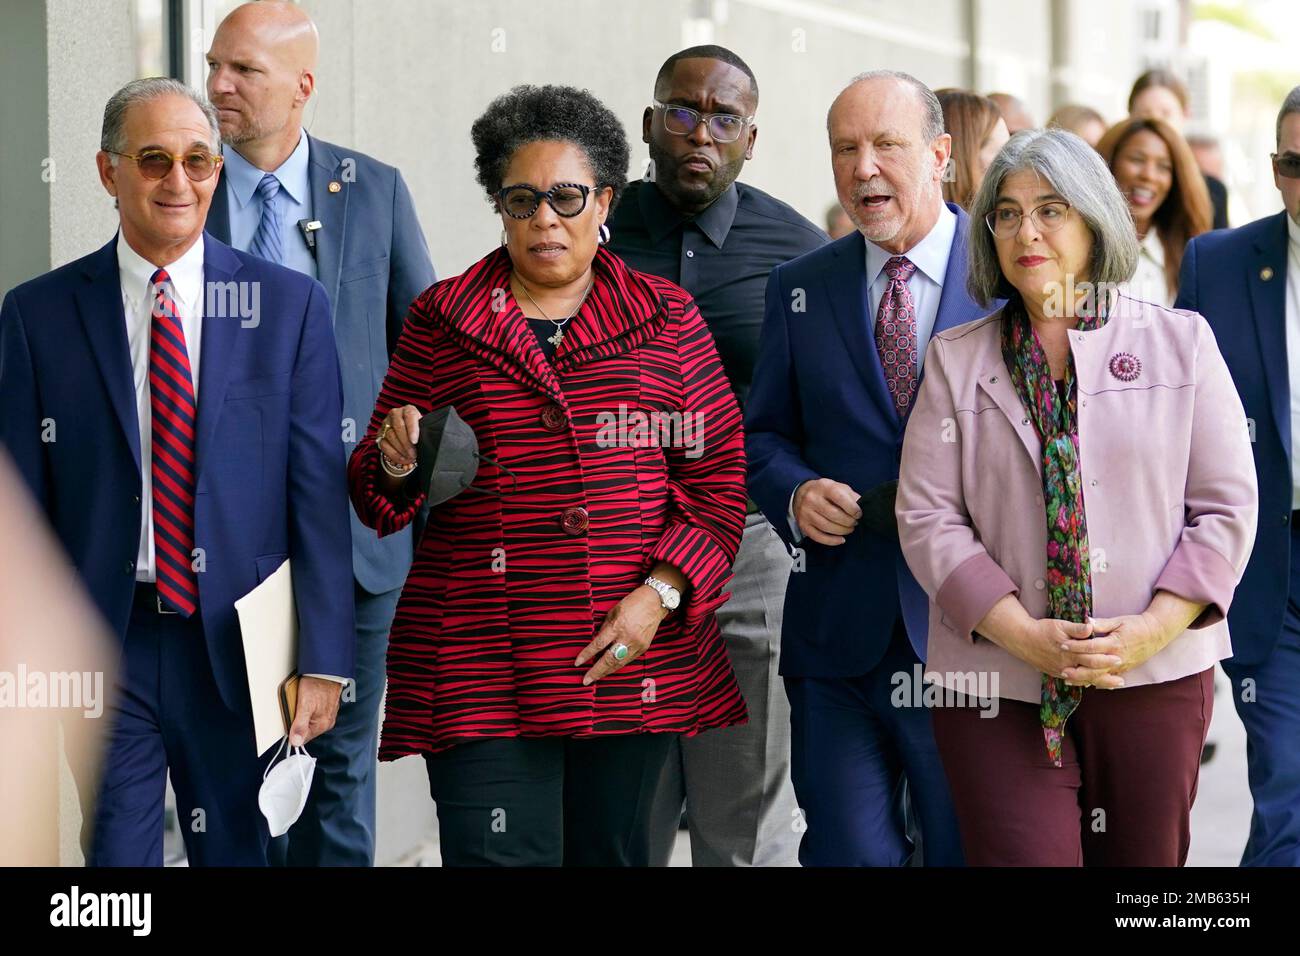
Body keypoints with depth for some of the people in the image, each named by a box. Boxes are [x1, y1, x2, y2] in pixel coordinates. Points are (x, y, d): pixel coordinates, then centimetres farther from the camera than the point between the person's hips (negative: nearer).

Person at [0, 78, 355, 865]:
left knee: (242, 852, 8)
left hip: (240, 647, 0)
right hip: (105, 647, 0)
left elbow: (320, 495, 0)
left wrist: (324, 662, -5)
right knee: (118, 854, 4)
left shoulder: (289, 304, 2)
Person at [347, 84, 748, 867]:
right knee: (500, 856, -9)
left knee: (611, 852, 9)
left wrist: (660, 595, -7)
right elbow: (377, 494, 12)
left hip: (633, 659, 1)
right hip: (481, 667, -1)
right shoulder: (443, 320, 9)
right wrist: (397, 463, -12)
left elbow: (720, 476, 6)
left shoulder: (666, 318, 9)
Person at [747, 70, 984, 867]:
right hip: (838, 639, 2)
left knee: (975, 850, 5)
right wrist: (796, 494, -7)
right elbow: (765, 434, 15)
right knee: (847, 851, 4)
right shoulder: (800, 288, 10)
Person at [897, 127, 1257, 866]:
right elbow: (927, 518, 0)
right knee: (1025, 856, -9)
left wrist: (1153, 629, -10)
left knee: (1145, 859, 8)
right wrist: (1026, 637, -12)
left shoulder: (1182, 342, 6)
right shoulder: (957, 360, 6)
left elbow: (1227, 507, 3)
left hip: (1157, 674, 1)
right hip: (999, 681, -1)